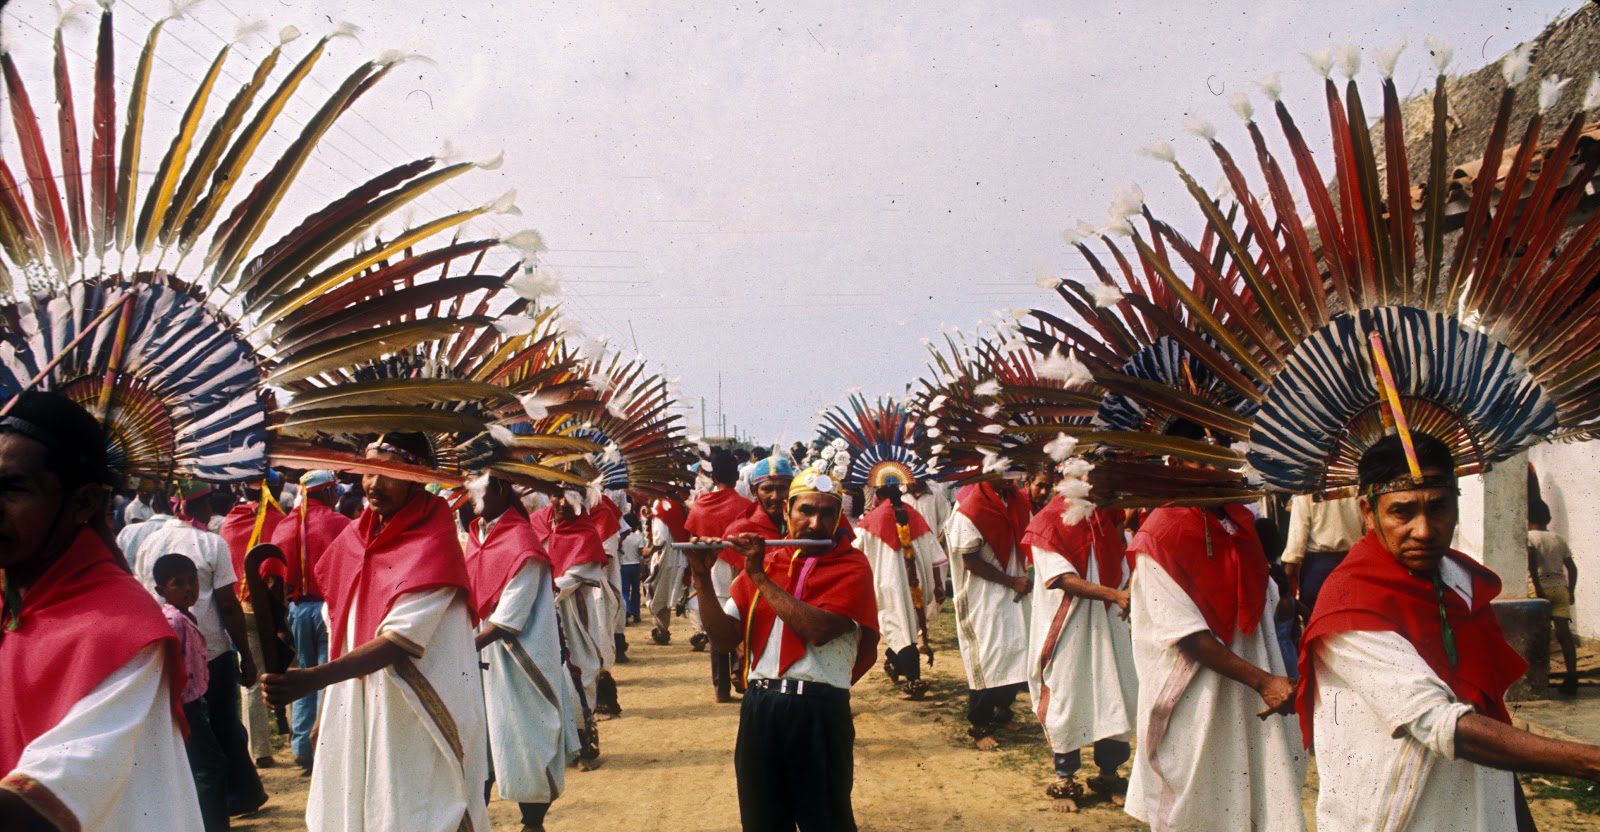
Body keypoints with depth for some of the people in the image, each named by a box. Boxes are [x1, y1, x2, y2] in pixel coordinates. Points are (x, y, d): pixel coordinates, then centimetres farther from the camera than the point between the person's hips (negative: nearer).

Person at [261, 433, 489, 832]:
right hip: (353, 716, 7)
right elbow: (335, 626, 14)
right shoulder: (354, 537, 5)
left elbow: (399, 642, -23)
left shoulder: (434, 545, -15)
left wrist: (315, 679, -33)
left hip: (417, 722, -7)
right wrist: (325, 712, 14)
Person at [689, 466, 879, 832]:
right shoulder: (762, 560, 10)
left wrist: (760, 576, -12)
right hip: (758, 708, 4)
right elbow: (724, 639, 3)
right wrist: (702, 578, -11)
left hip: (819, 711, -4)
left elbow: (817, 629, -18)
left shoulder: (851, 565, -2)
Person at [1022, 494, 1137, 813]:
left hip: (1109, 622, 5)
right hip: (1068, 627, -5)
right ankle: (1065, 779, 19)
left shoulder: (1110, 517, 8)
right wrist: (1115, 594, -29)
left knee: (1119, 696, 5)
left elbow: (1125, 567, 9)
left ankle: (1108, 773, 23)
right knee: (1066, 698, 2)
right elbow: (1065, 580, -18)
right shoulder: (1050, 521, -9)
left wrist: (1129, 593, -11)